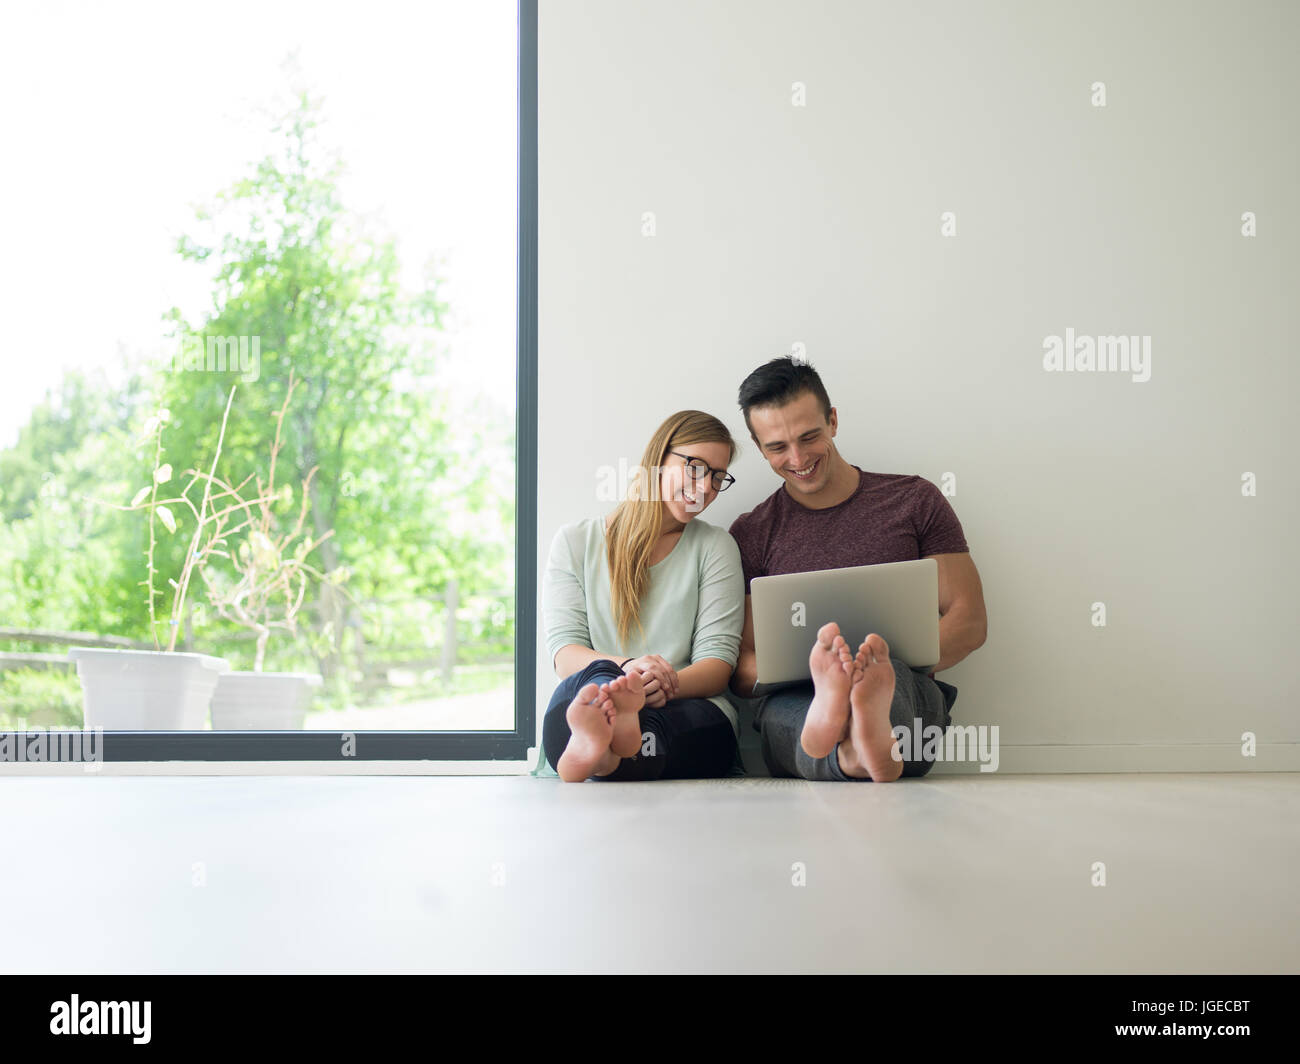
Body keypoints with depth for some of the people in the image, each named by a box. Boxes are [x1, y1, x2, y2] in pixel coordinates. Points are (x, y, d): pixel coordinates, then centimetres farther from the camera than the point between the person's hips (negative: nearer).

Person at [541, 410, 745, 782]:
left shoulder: (715, 546, 17)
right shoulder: (575, 541, 15)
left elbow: (718, 663, 5)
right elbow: (565, 653, 2)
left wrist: (668, 684, -19)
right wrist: (628, 668, -22)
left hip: (692, 713, 1)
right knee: (595, 677, -37)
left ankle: (608, 752, -67)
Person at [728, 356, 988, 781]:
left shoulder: (914, 501, 13)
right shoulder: (750, 535, 15)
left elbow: (970, 621, 9)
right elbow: (740, 669, 10)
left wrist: (892, 664, -12)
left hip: (908, 697, 0)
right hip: (794, 700, 1)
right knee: (780, 713, -38)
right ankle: (859, 751, -70)